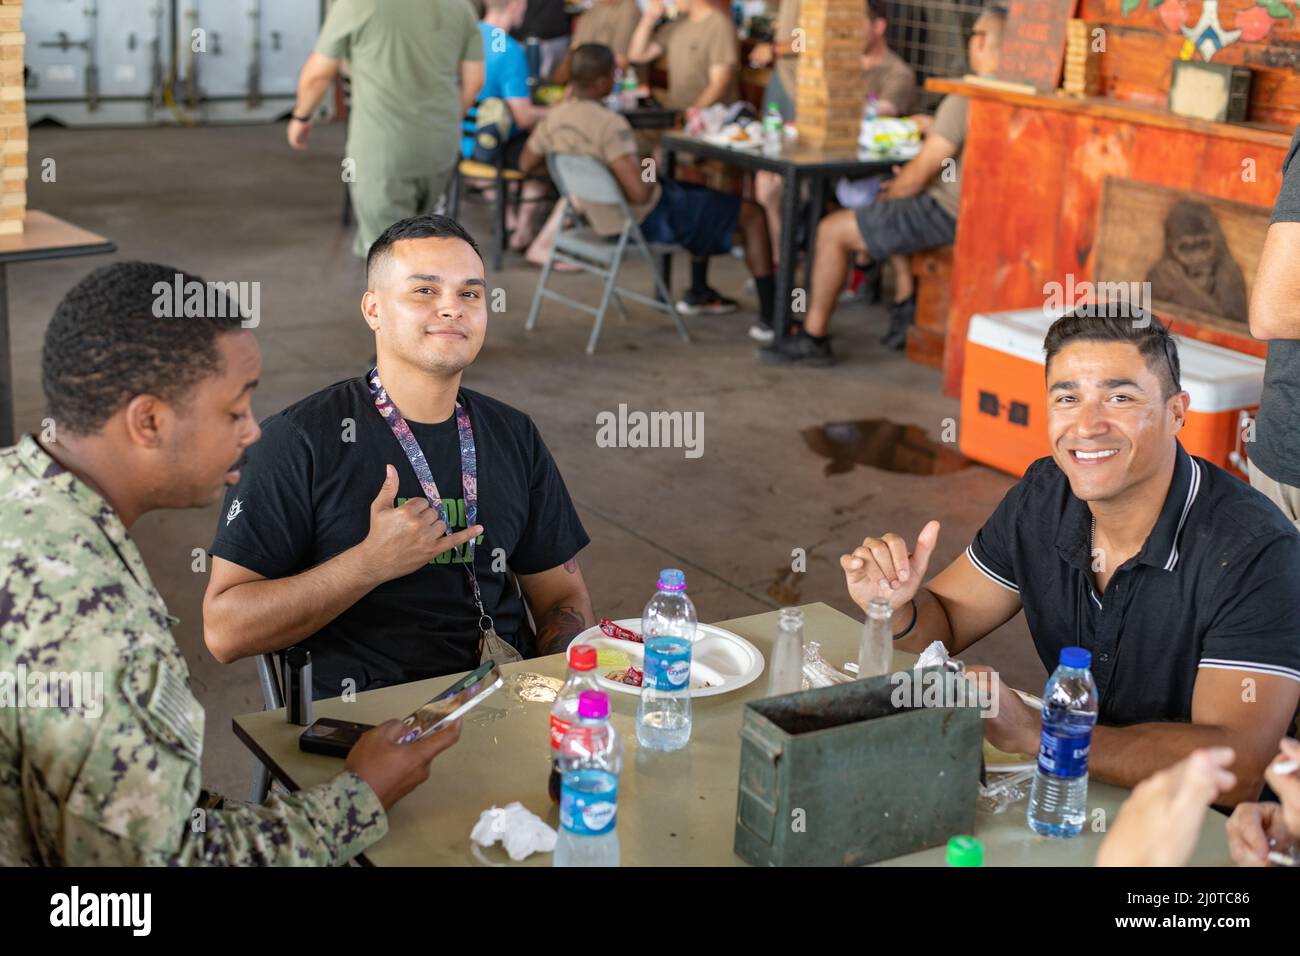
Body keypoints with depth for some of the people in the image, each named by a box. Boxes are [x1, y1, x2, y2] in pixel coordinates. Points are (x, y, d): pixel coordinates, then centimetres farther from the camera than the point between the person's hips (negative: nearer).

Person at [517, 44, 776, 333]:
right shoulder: (609, 124, -30)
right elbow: (640, 192, -35)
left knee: (699, 192, 33)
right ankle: (771, 317, 1)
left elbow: (525, 163, 13)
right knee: (752, 213, 2)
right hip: (646, 219, -9)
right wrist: (654, 179, -12)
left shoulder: (555, 117, -5)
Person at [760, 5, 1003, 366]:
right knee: (895, 214, 36)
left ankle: (813, 337, 5)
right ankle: (906, 308, 31)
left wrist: (890, 195, 4)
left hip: (949, 215, -9)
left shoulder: (965, 99, -21)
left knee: (832, 231, -3)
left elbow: (916, 177, -17)